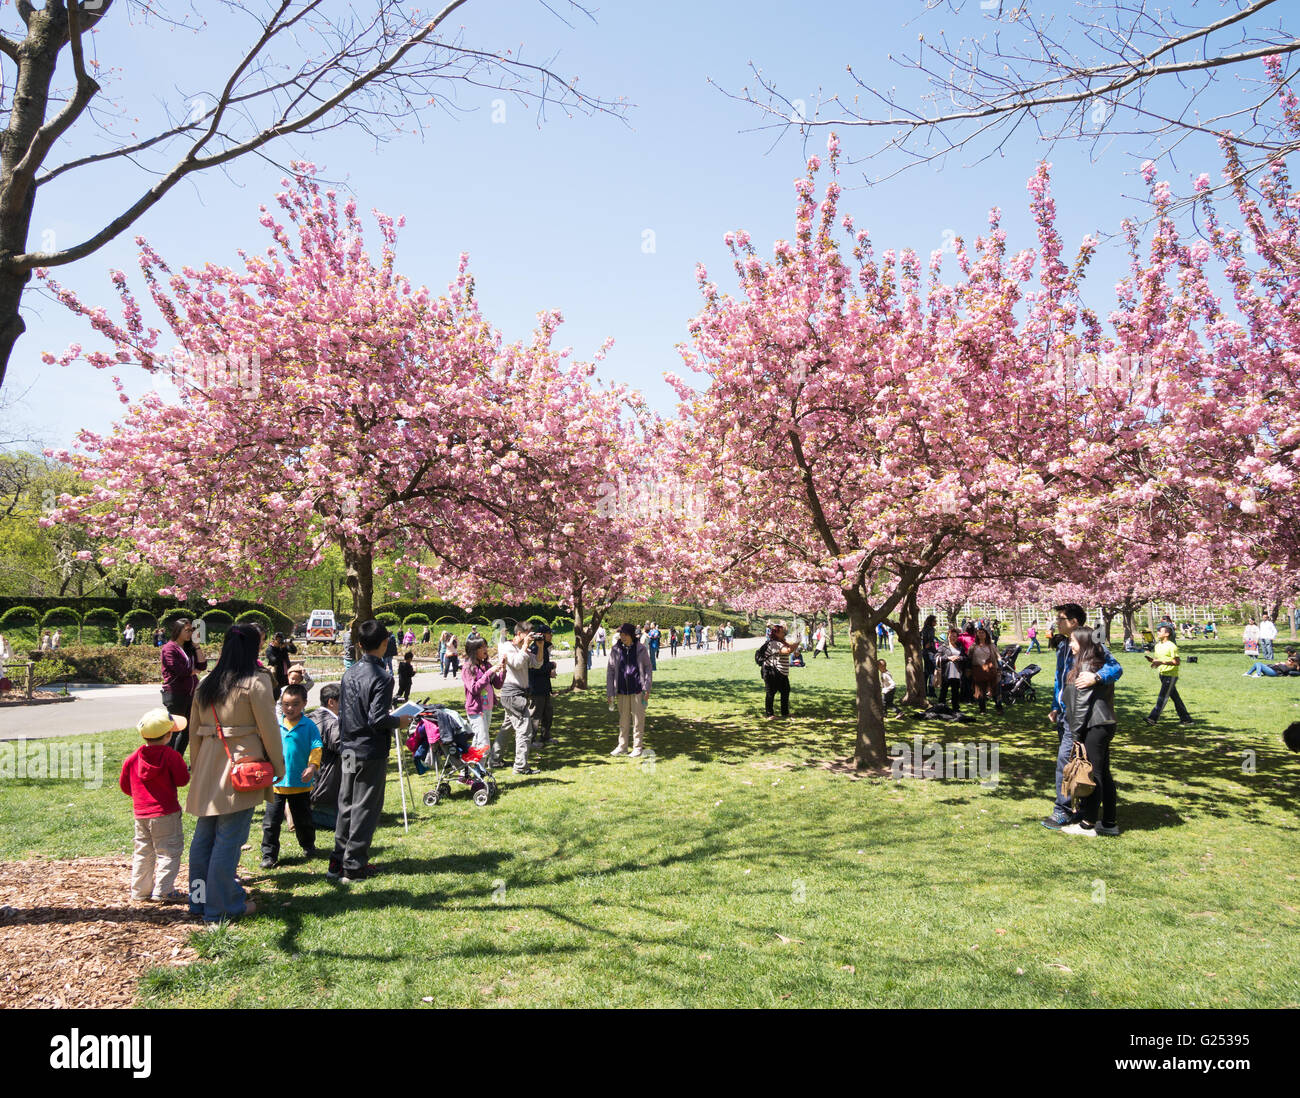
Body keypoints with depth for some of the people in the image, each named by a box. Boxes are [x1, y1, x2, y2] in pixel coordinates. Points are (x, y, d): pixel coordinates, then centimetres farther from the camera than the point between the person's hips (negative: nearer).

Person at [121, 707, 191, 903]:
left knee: (142, 851, 17)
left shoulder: (133, 757, 1)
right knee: (168, 851, 2)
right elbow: (183, 780, -11)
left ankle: (139, 891, 24)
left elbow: (124, 785, 9)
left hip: (140, 812, 6)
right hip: (165, 813, -6)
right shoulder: (171, 756, -16)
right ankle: (163, 891, 0)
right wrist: (186, 769, 9)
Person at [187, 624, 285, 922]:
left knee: (203, 835, 16)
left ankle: (200, 899, 27)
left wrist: (195, 766, 24)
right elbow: (268, 727, -8)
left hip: (207, 768, 7)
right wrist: (278, 765, 3)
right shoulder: (257, 681, -10)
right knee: (229, 838, -1)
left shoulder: (206, 682, 10)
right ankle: (221, 906, 7)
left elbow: (194, 729, 15)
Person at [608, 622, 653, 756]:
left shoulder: (641, 649, -3)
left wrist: (647, 689, -4)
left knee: (638, 719, 2)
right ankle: (622, 746, 23)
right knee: (623, 720, 12)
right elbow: (610, 670, 6)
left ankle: (638, 747, 13)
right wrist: (610, 693, 3)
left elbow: (648, 668, 3)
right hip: (621, 690, 2)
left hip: (637, 690, -2)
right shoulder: (615, 649, 2)